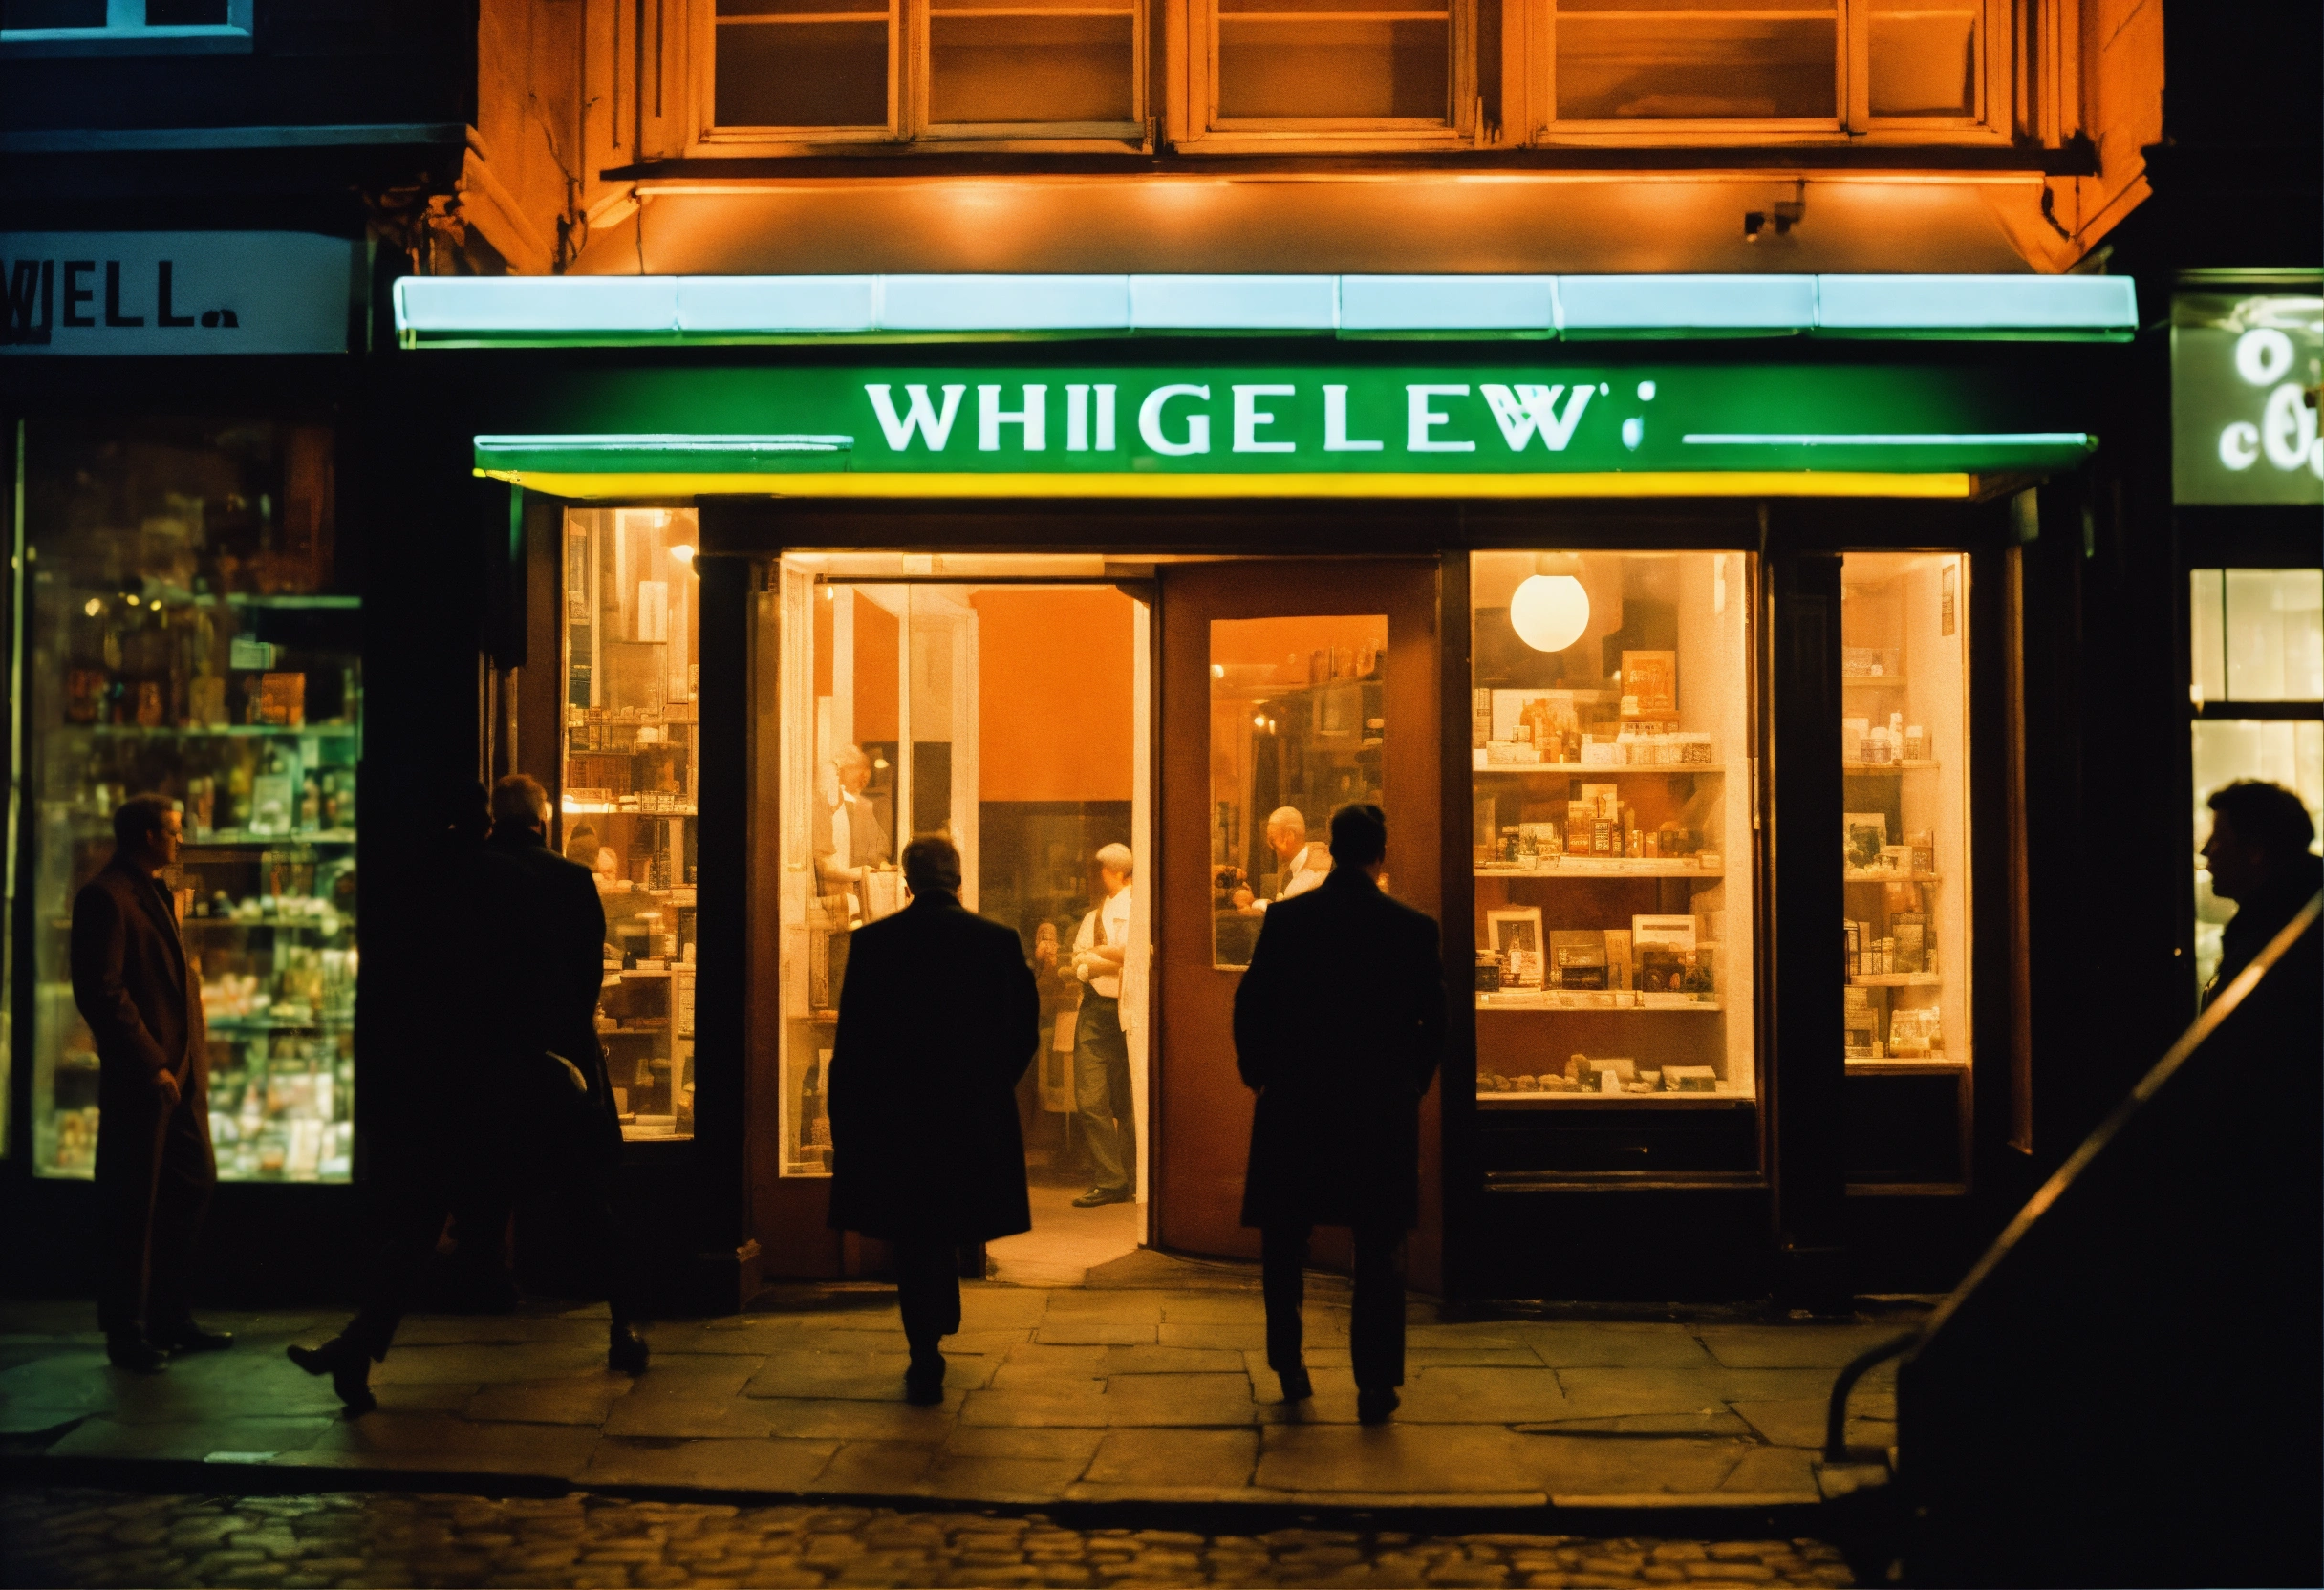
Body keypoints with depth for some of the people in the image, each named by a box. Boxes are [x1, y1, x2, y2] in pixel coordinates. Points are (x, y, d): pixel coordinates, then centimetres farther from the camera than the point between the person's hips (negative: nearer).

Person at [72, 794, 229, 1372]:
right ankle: (126, 1331, 9)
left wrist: (193, 1061, 14)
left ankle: (170, 1320, 22)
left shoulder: (157, 894, 19)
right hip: (140, 1080, -9)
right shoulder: (105, 896, -11)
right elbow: (102, 992, -18)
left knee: (192, 1190, 13)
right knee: (133, 1208, 0)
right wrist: (151, 1065, -19)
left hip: (181, 1074, 9)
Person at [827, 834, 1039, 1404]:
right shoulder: (999, 942, -5)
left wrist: (845, 1115, 3)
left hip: (892, 1116, -2)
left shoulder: (872, 941, -7)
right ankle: (933, 1342, 32)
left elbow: (851, 1037, -6)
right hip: (975, 1120, 2)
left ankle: (927, 1360, 9)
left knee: (913, 1236, 10)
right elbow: (1025, 1031, 1)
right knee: (945, 1233, 21)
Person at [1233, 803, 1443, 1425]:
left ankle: (1288, 1367, 22)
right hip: (1382, 1109, 0)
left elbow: (1249, 1006, -4)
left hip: (1293, 1103, 1)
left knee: (1283, 1241, 16)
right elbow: (1434, 1019, -1)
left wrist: (1260, 1076, 11)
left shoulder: (1284, 919, -4)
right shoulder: (1412, 929, -4)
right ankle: (1375, 1384, 4)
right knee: (1380, 1251, 6)